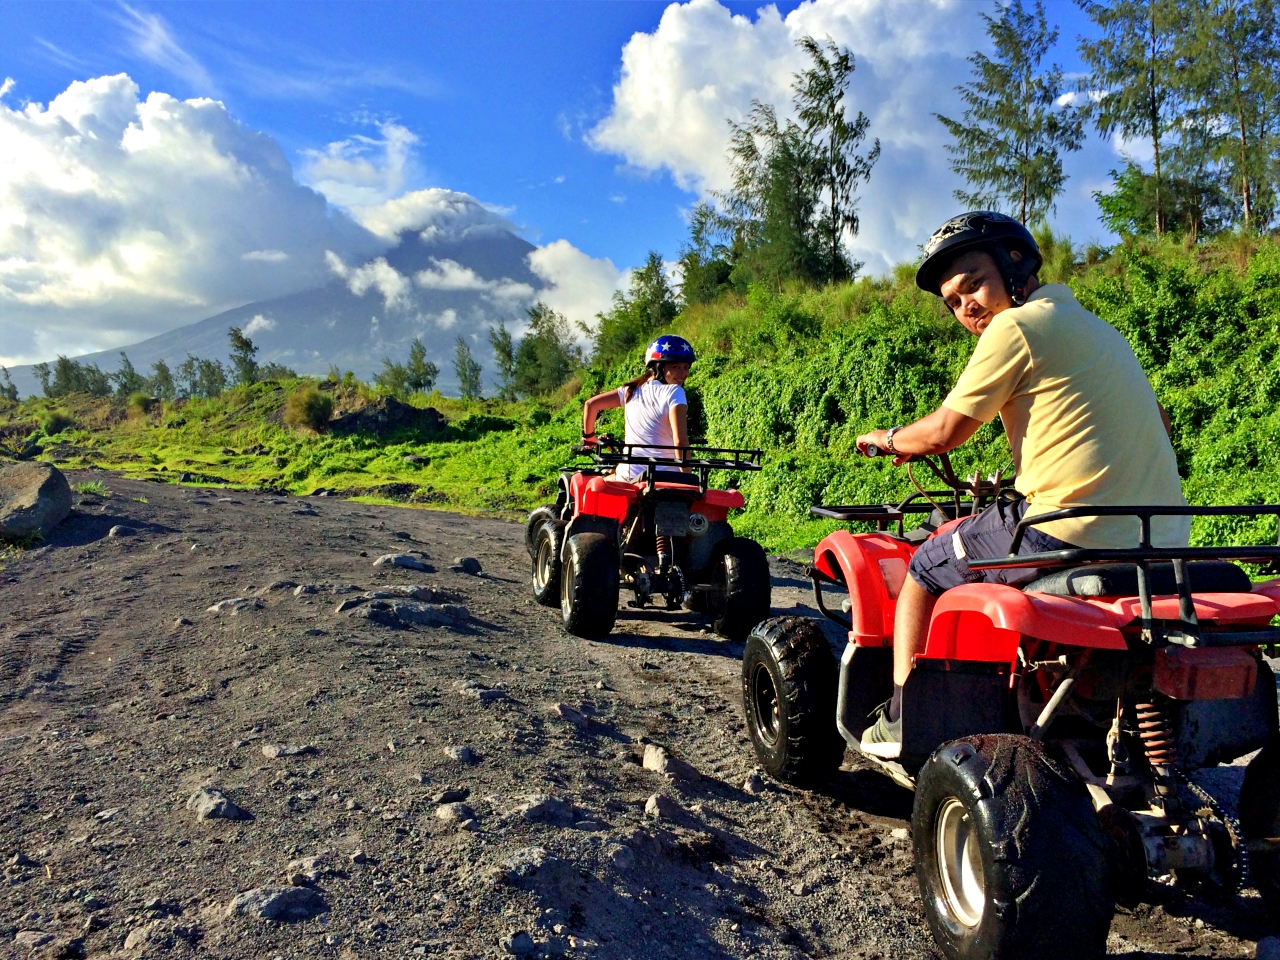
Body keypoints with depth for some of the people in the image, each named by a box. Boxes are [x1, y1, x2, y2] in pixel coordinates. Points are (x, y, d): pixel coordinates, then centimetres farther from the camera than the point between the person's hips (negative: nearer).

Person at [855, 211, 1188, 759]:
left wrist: (887, 438, 15)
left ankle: (900, 723, 16)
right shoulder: (1098, 328, 19)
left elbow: (943, 433, -6)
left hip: (1072, 536, -8)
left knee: (924, 570, 11)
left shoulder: (1016, 326, -6)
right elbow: (1157, 425, 26)